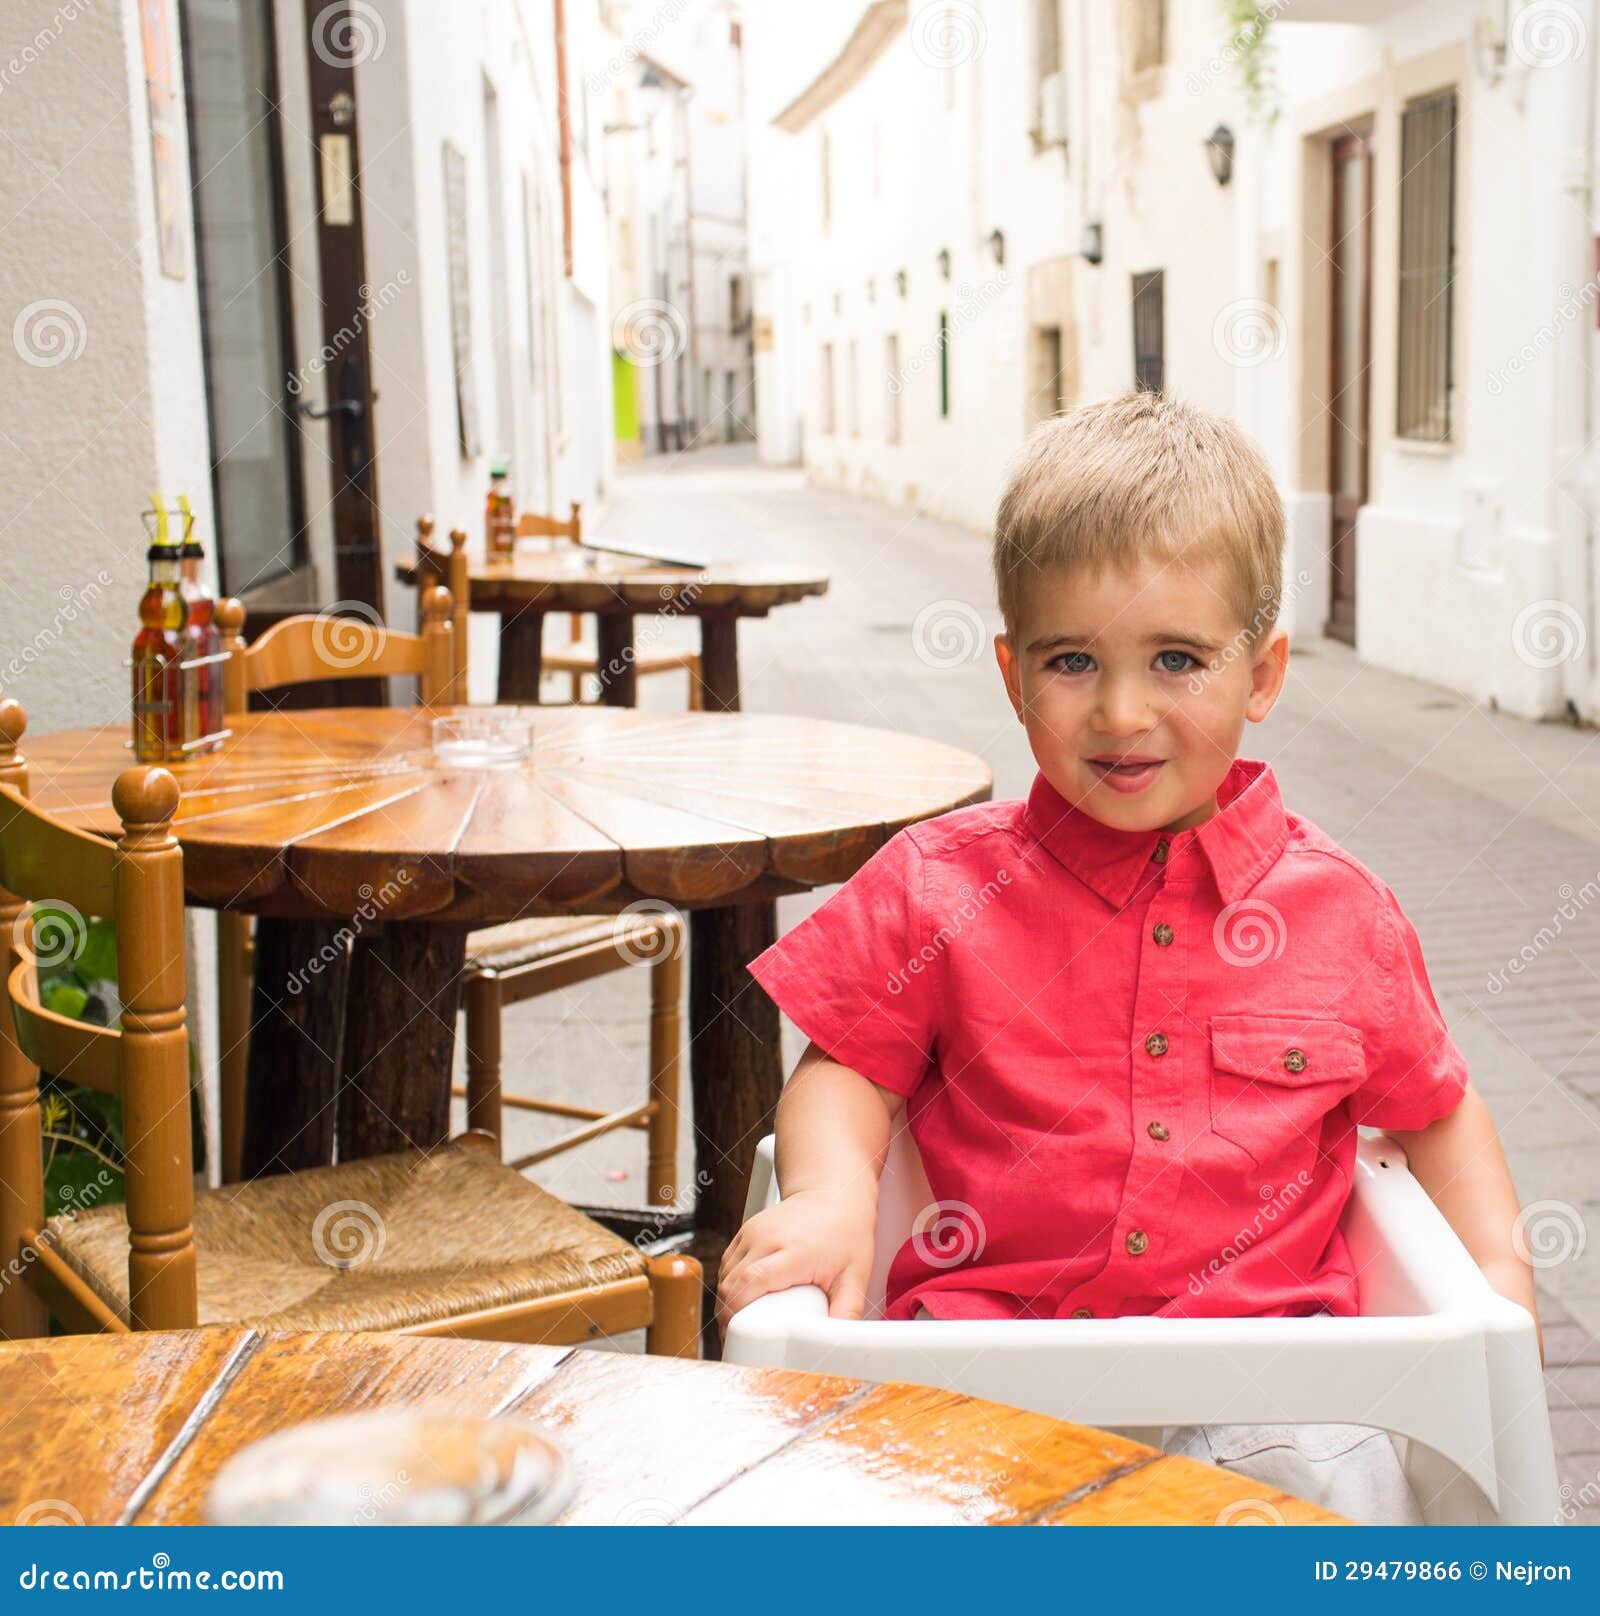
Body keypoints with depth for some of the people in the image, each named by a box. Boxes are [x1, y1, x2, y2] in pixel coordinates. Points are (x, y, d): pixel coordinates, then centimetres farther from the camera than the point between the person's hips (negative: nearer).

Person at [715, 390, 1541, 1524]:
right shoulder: (941, 886, 2)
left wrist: (1502, 1274, 5)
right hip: (993, 1329, -1)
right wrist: (832, 1193, -12)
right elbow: (849, 1068, 9)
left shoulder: (1339, 909, 6)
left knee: (1330, 1473, -24)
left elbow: (1434, 1108, 19)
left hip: (1261, 1346, 1)